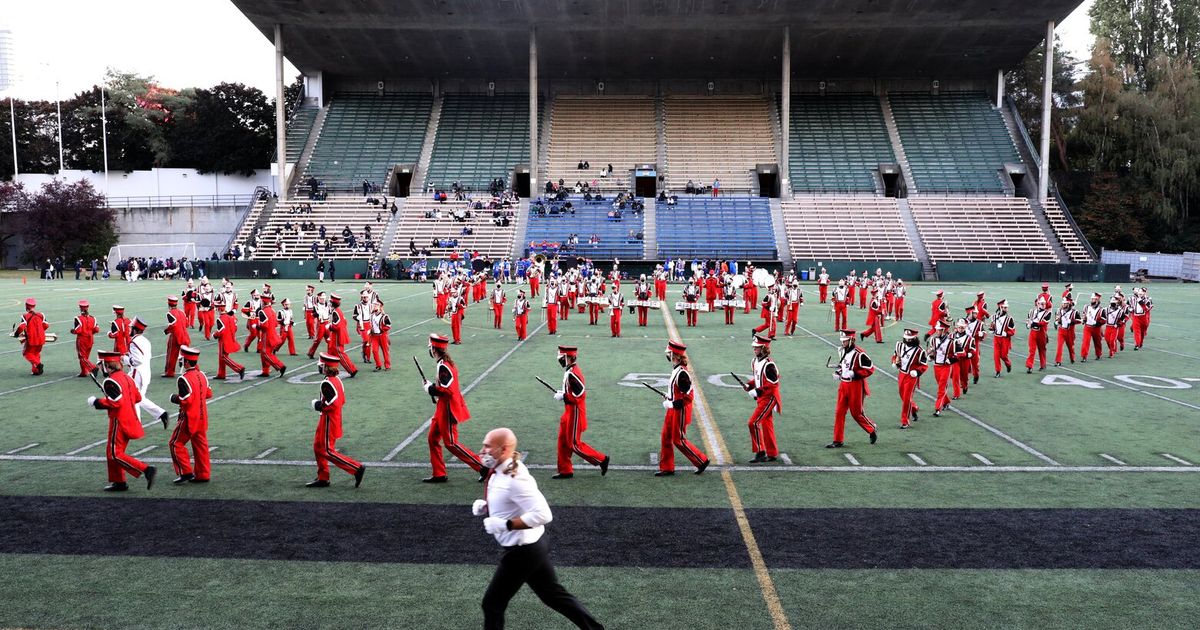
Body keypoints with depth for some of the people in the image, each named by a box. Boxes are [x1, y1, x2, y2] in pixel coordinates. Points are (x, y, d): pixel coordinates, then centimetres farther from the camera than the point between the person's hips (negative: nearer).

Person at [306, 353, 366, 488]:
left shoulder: (327, 383, -21)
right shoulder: (337, 380, 8)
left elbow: (332, 404, -27)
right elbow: (342, 400, 15)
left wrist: (317, 405, -11)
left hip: (328, 421, -10)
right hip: (335, 419, 10)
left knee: (327, 451, -4)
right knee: (318, 447, 17)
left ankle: (357, 469, -8)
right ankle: (322, 478, 22)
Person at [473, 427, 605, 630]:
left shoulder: (515, 480, -28)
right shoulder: (500, 472, 2)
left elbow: (542, 514, -33)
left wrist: (504, 524, -29)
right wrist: (485, 507, 2)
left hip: (522, 552, -9)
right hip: (532, 546, 9)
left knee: (492, 604, 6)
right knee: (554, 595, 20)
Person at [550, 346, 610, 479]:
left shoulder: (572, 374, -23)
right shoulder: (570, 371, 9)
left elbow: (580, 393, -28)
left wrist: (563, 396, -19)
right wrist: (563, 392, 8)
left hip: (575, 412, -10)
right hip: (569, 411, 10)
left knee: (574, 443, -1)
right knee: (563, 441, 13)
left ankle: (601, 459, 7)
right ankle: (565, 471, 21)